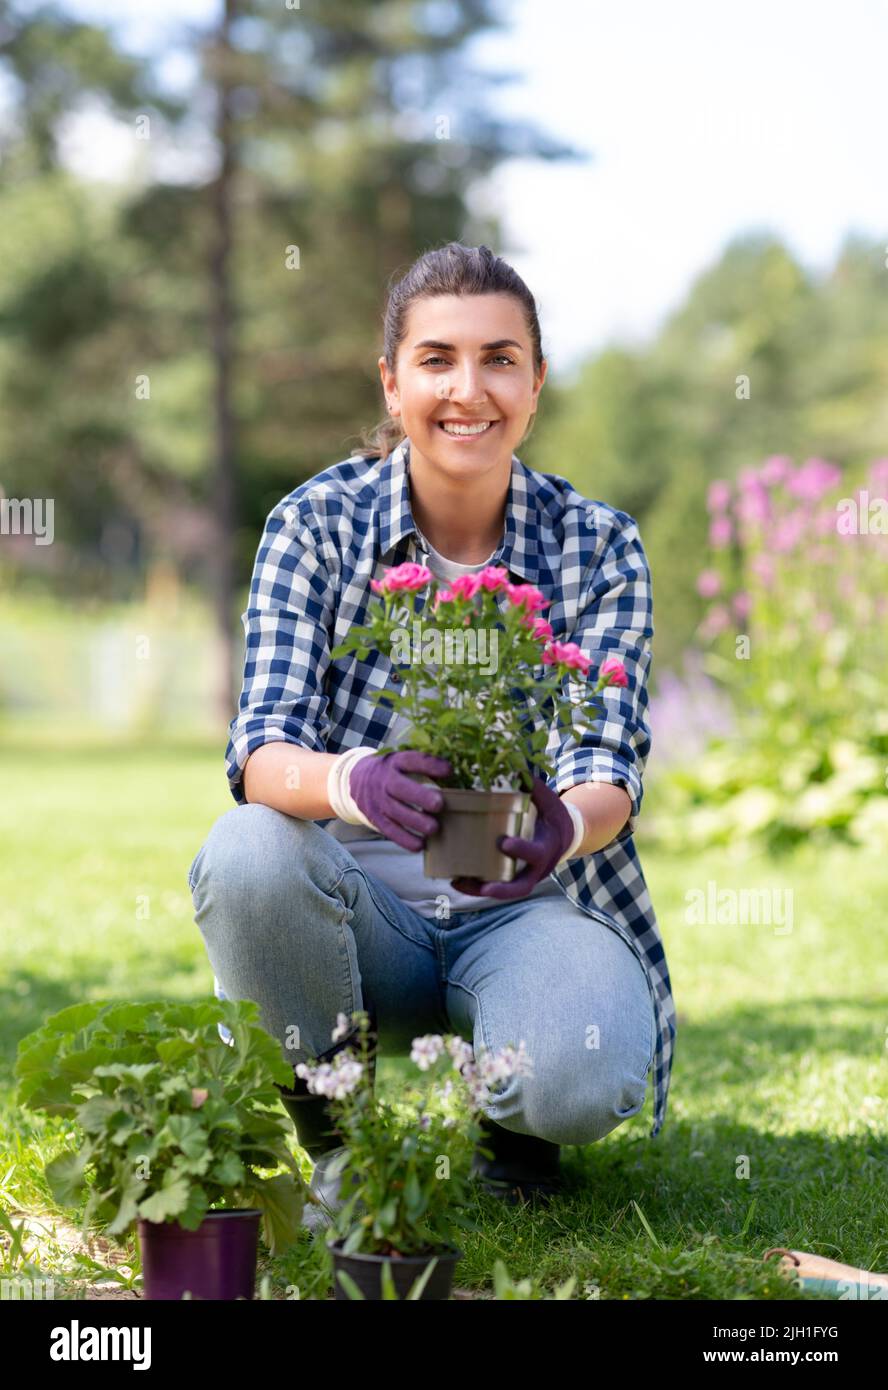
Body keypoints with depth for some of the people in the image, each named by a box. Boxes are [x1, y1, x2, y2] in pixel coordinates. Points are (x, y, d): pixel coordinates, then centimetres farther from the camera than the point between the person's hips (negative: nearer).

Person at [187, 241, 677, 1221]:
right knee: (246, 853, -33)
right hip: (363, 909, 1)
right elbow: (262, 745, -16)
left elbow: (608, 764, -13)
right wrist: (350, 783, -42)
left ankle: (515, 1124, 8)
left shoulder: (599, 547, -3)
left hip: (528, 906, -1)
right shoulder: (316, 524, -6)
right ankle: (331, 1136, -4)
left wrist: (570, 822, -39)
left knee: (582, 1079, -33)